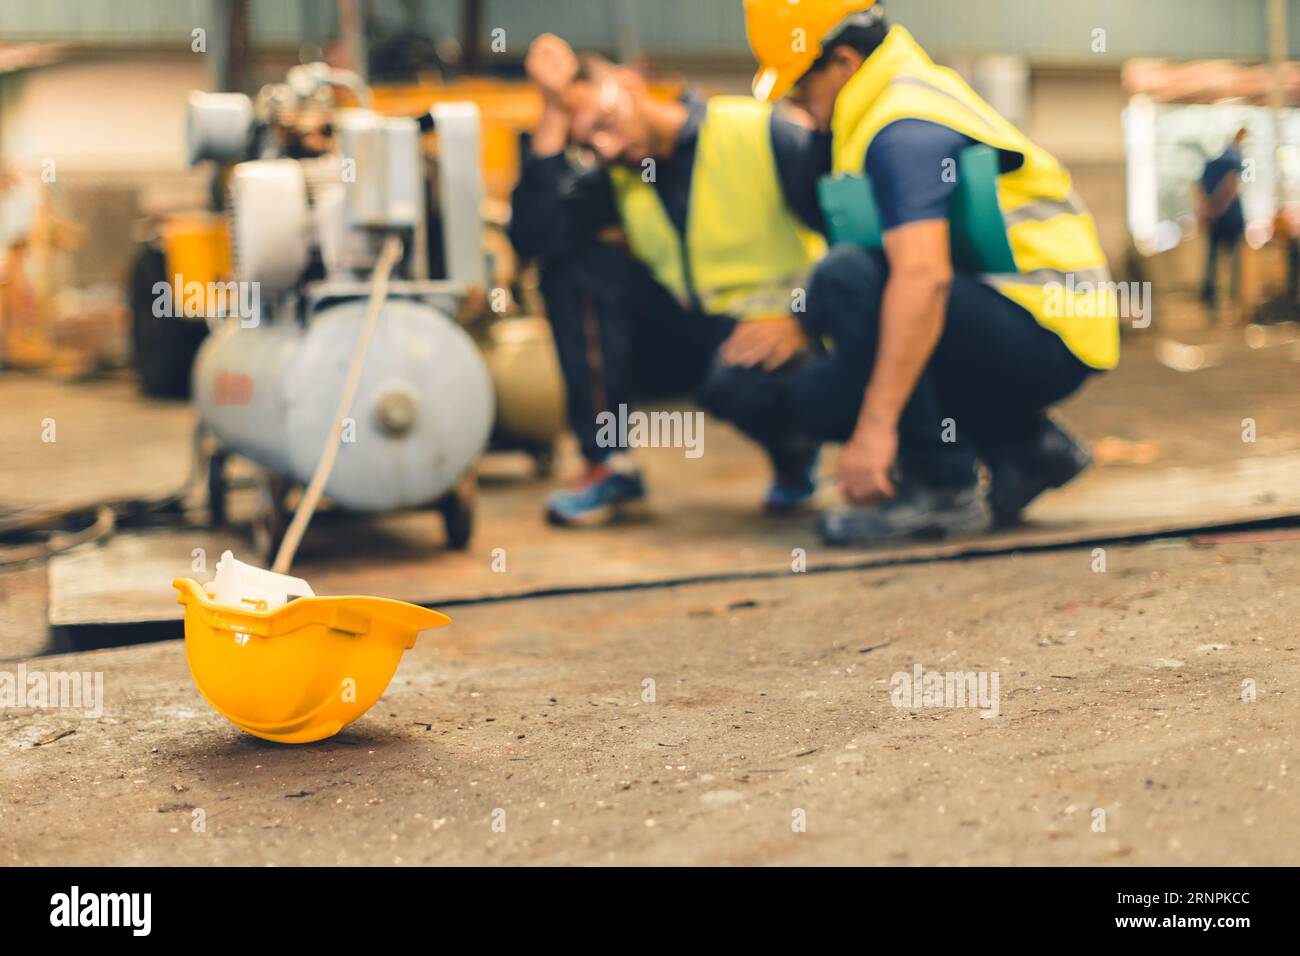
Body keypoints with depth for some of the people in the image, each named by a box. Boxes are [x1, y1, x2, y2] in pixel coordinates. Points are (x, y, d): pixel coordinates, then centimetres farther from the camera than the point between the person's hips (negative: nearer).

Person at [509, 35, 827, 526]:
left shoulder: (760, 133, -10)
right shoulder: (613, 180, 4)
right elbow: (533, 237, -14)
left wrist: (803, 323, -23)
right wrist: (554, 111, -12)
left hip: (777, 340, -5)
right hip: (688, 340, 5)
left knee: (736, 383, -40)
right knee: (575, 267, -14)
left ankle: (795, 454, -1)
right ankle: (608, 466, -11)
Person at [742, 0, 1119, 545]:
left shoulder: (903, 130, -18)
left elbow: (923, 277, -31)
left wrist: (875, 427, -34)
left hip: (1045, 337, -10)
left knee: (847, 275, -27)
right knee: (815, 399, 5)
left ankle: (942, 488, -19)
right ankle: (1024, 448, 9)